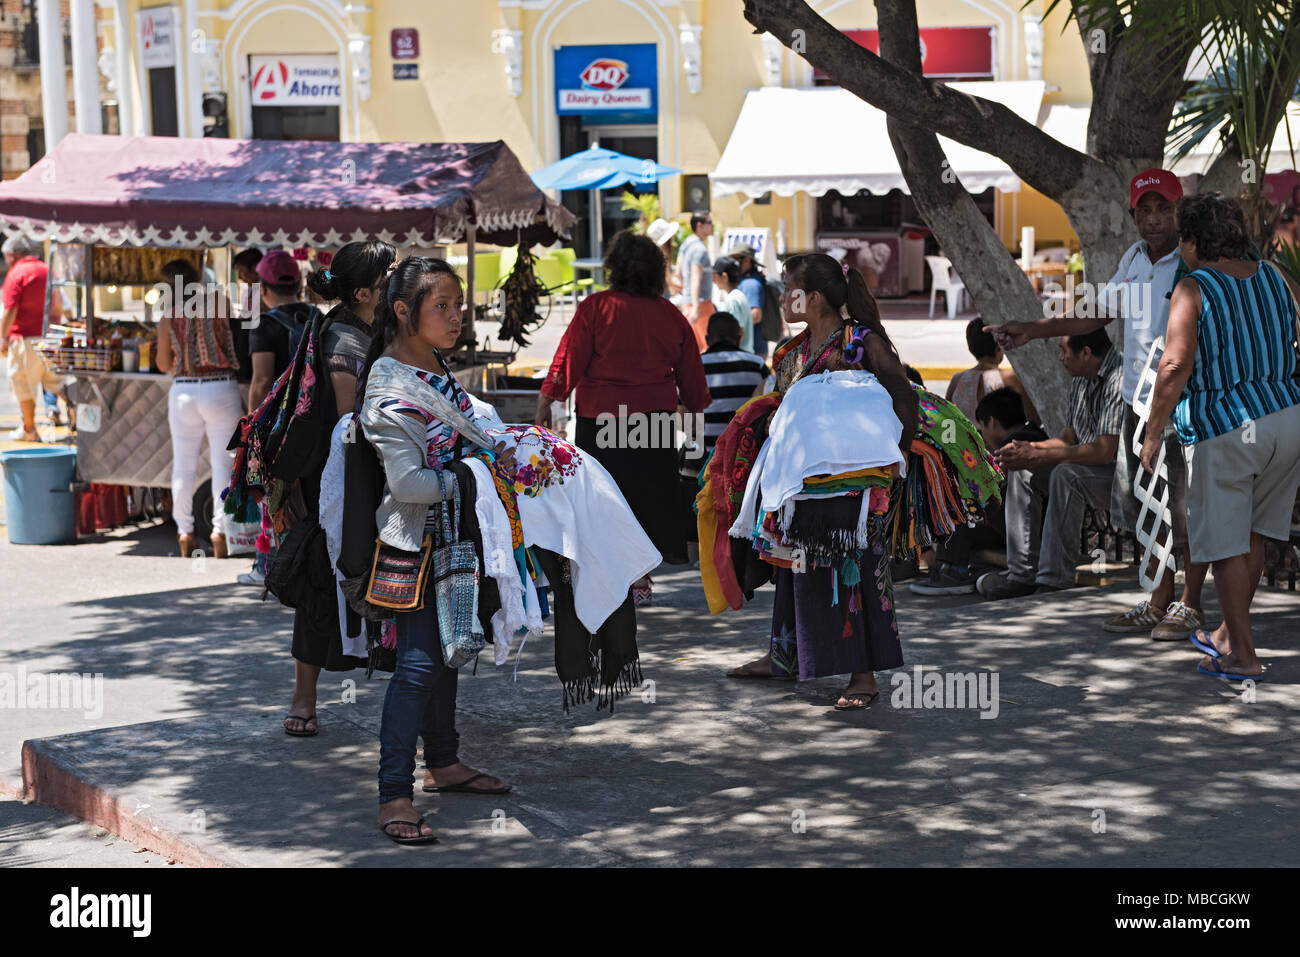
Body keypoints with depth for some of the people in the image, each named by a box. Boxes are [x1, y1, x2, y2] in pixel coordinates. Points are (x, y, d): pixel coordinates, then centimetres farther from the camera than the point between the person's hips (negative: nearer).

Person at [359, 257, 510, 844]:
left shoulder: (437, 369, 9)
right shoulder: (391, 386, -19)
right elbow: (407, 482, -24)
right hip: (413, 541, -9)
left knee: (446, 651, 18)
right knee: (418, 663, -11)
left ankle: (442, 763, 32)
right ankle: (394, 796, -7)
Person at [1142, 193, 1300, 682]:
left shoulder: (1192, 290, -12)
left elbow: (1176, 365, -21)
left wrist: (1153, 434, -15)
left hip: (1224, 430, -7)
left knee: (1226, 543, 3)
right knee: (1251, 533, 18)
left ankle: (1242, 655, 6)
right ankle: (1228, 634, 30)